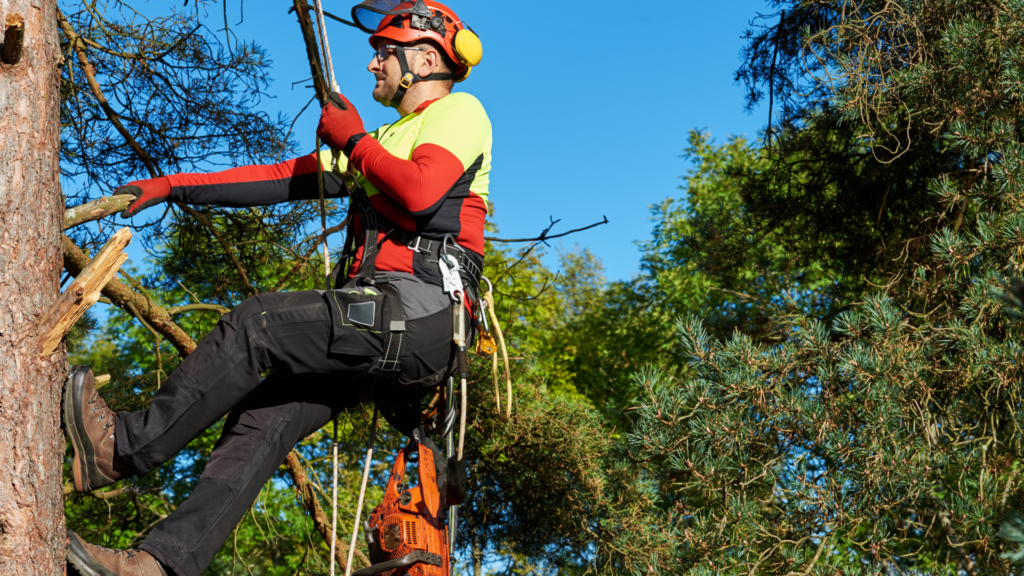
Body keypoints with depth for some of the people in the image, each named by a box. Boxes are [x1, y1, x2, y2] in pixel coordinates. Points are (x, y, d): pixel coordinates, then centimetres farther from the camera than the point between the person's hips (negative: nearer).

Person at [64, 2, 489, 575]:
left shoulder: (460, 111, 5)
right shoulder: (385, 140, 31)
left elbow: (420, 194, -16)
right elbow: (281, 180, 25)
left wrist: (352, 139, -1)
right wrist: (173, 187, 19)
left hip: (418, 314, -8)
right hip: (383, 328, 8)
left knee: (253, 325, -17)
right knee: (264, 417, -6)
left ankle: (128, 445, -8)